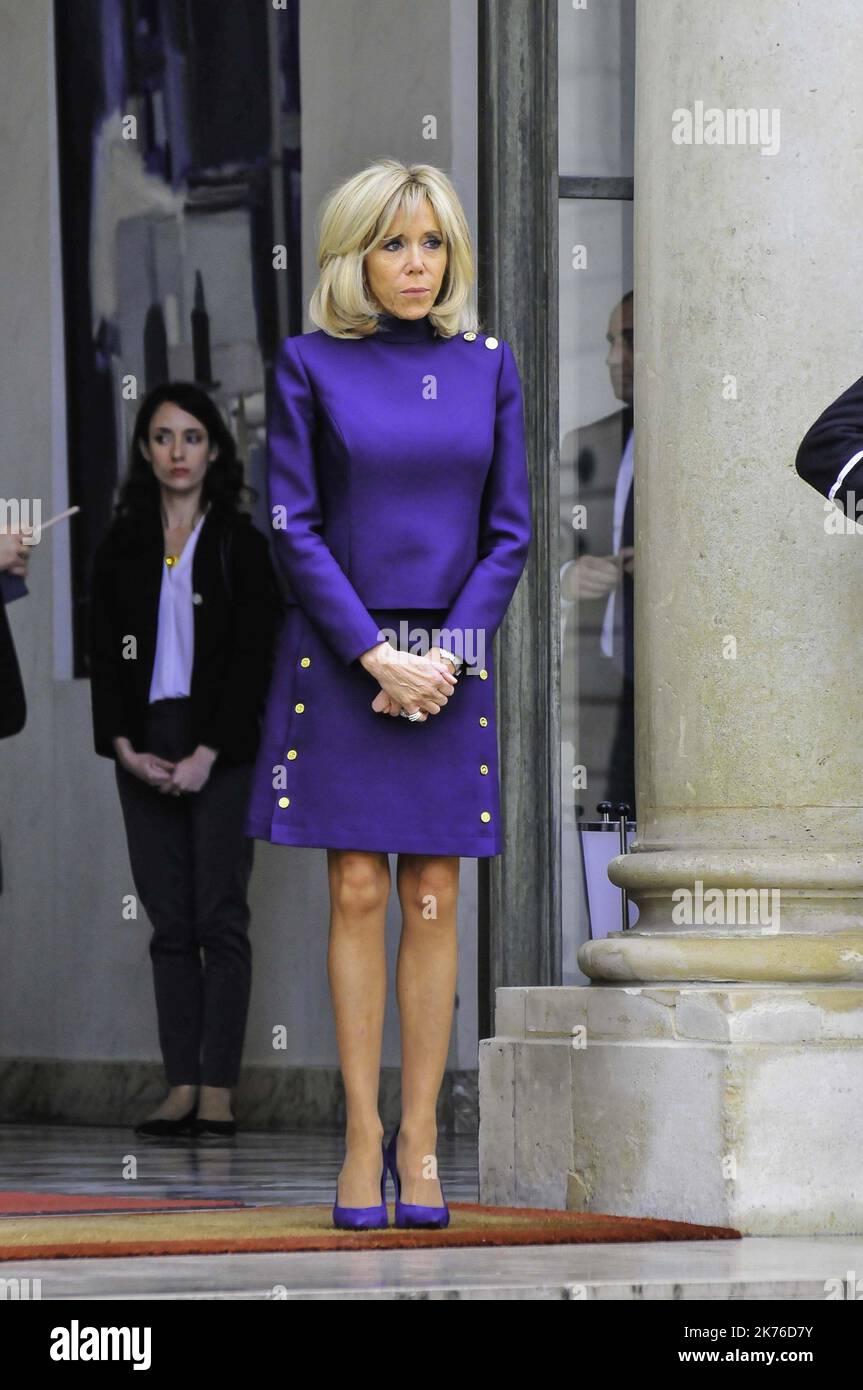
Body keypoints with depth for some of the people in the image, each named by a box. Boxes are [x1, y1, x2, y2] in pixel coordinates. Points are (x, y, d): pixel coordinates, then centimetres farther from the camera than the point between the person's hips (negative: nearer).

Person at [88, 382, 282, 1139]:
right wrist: (126, 749, -6)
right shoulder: (121, 550, 10)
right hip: (146, 747, 4)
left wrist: (208, 754, -14)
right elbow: (105, 656, 7)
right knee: (169, 923, 2)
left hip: (222, 748, -4)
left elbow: (254, 658, -6)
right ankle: (182, 1088, 0)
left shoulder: (240, 546, 0)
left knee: (220, 917, -7)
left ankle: (219, 1091, -10)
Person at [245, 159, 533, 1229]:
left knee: (433, 898, 1)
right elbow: (294, 528, -3)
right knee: (357, 892, -3)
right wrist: (377, 656, -12)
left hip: (451, 655, 2)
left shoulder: (486, 364, 7)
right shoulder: (311, 367, 0)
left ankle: (419, 1139, 5)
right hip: (341, 656, -2)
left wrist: (446, 652, -6)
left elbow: (510, 530, 6)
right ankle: (362, 1137, 1)